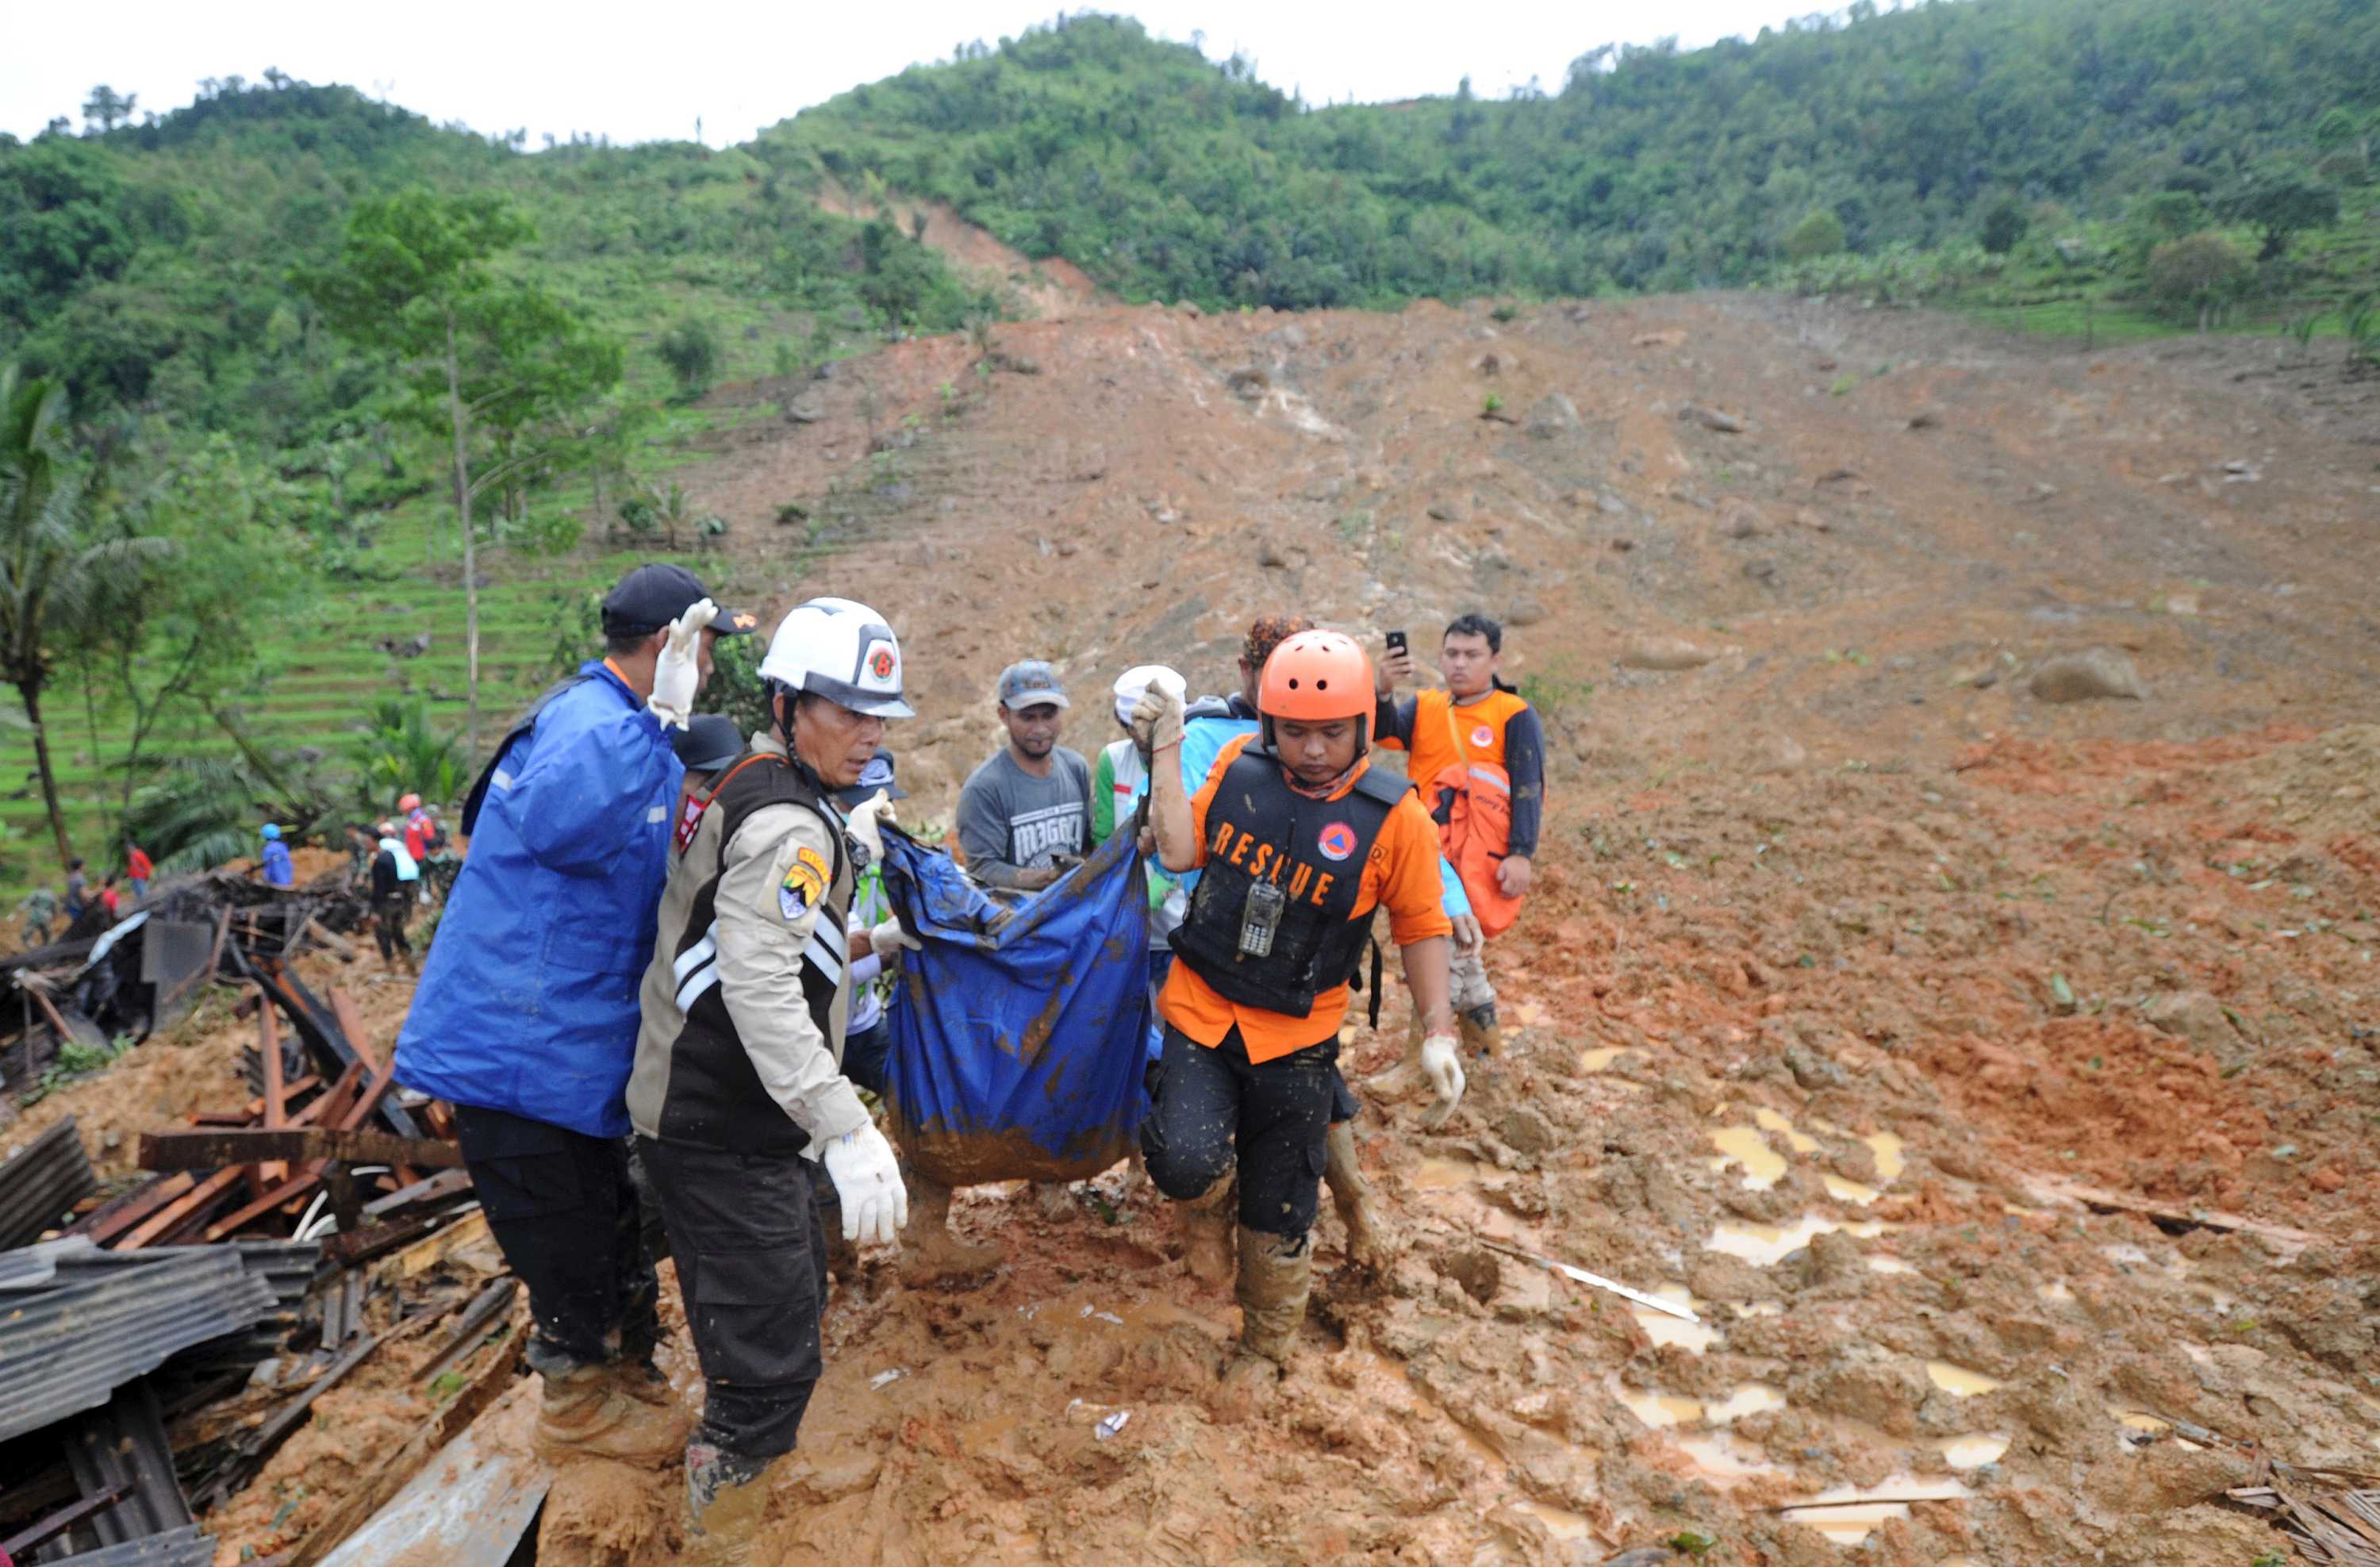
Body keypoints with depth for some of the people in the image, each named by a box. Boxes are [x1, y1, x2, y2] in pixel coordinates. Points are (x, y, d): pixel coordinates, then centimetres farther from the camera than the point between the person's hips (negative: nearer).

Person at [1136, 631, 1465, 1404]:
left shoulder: (1393, 816, -12)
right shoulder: (1239, 766, -5)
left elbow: (1420, 927, -3)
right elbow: (1179, 850, -7)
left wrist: (1439, 1030, -7)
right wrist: (1167, 751, -10)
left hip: (1296, 1036, -1)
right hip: (1200, 1009, 1)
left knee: (1278, 1217, 12)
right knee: (1186, 1168, -21)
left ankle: (1266, 1347, 39)